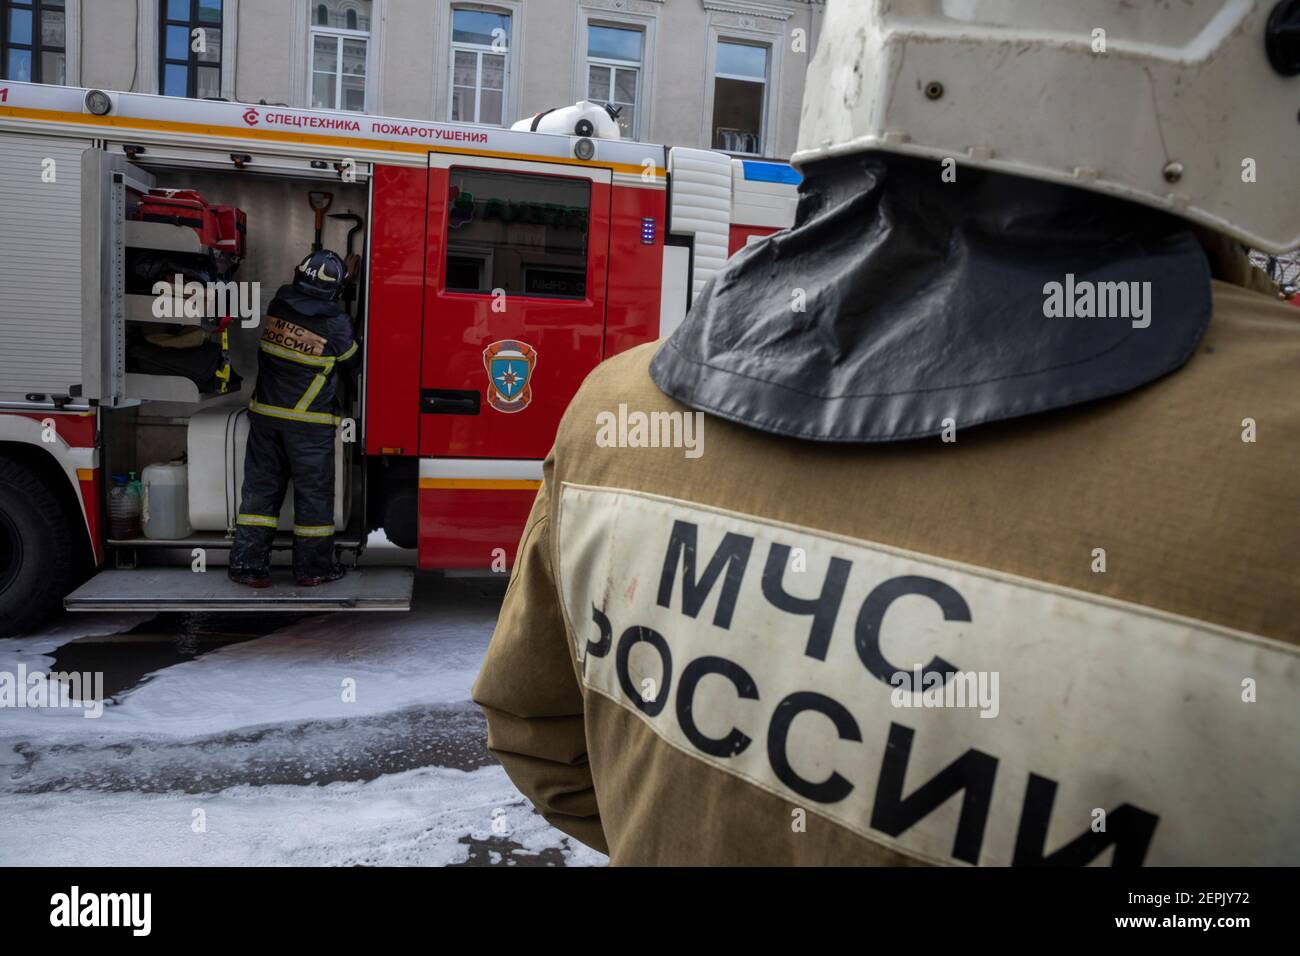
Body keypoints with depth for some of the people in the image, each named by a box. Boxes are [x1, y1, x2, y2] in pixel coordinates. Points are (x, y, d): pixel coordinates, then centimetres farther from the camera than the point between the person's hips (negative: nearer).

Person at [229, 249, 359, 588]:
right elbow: (351, 366, 4)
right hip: (309, 421, -5)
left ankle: (248, 564, 14)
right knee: (314, 491, 6)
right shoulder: (336, 322, -10)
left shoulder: (278, 305, 3)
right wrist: (361, 395, 24)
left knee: (261, 485, 10)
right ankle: (312, 567, 13)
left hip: (265, 413, 5)